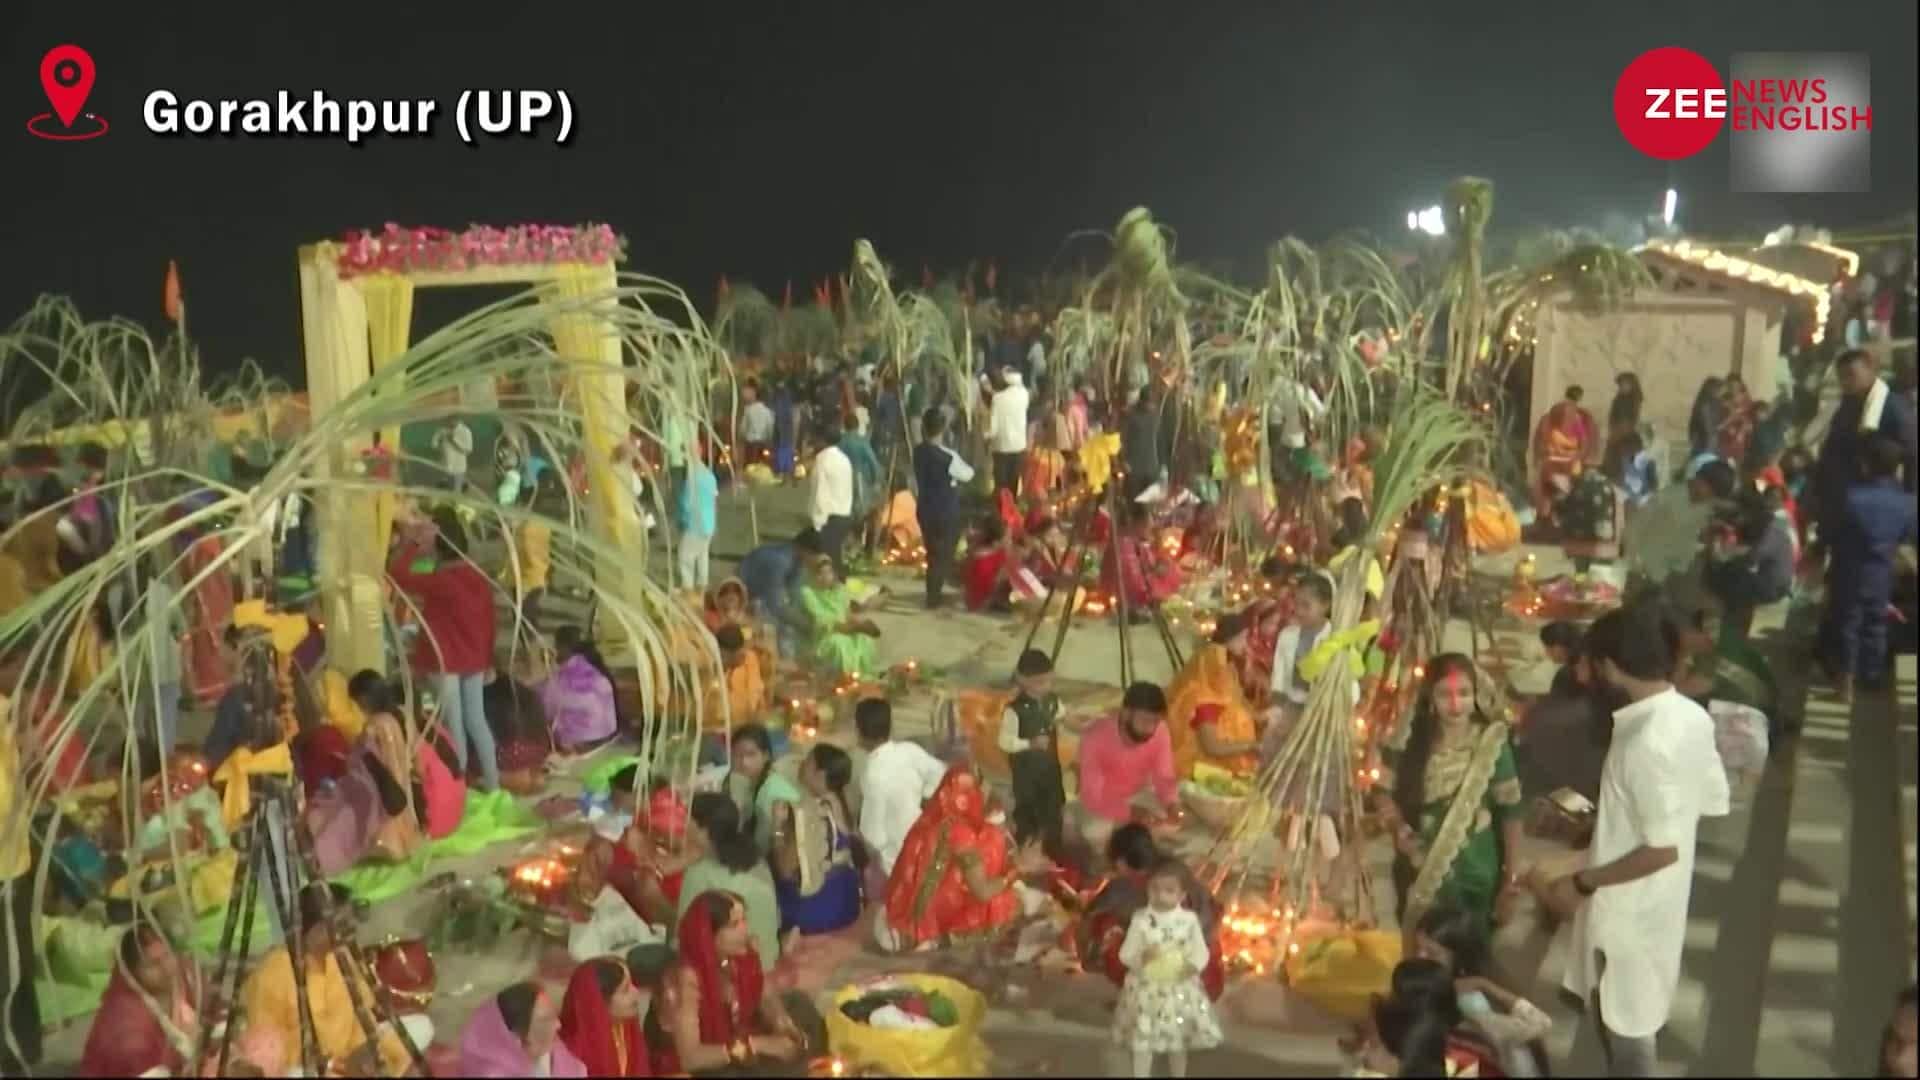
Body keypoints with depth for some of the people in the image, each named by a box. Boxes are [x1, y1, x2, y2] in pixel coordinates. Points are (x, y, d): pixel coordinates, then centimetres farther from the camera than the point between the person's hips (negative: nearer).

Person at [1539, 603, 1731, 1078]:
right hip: (1662, 899, 8)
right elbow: (1713, 803, 8)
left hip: (1632, 907, -8)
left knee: (1623, 1023, 10)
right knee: (1632, 1014, 26)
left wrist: (1582, 883, -19)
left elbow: (1663, 849, -28)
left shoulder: (1647, 740, -31)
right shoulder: (1691, 716, -4)